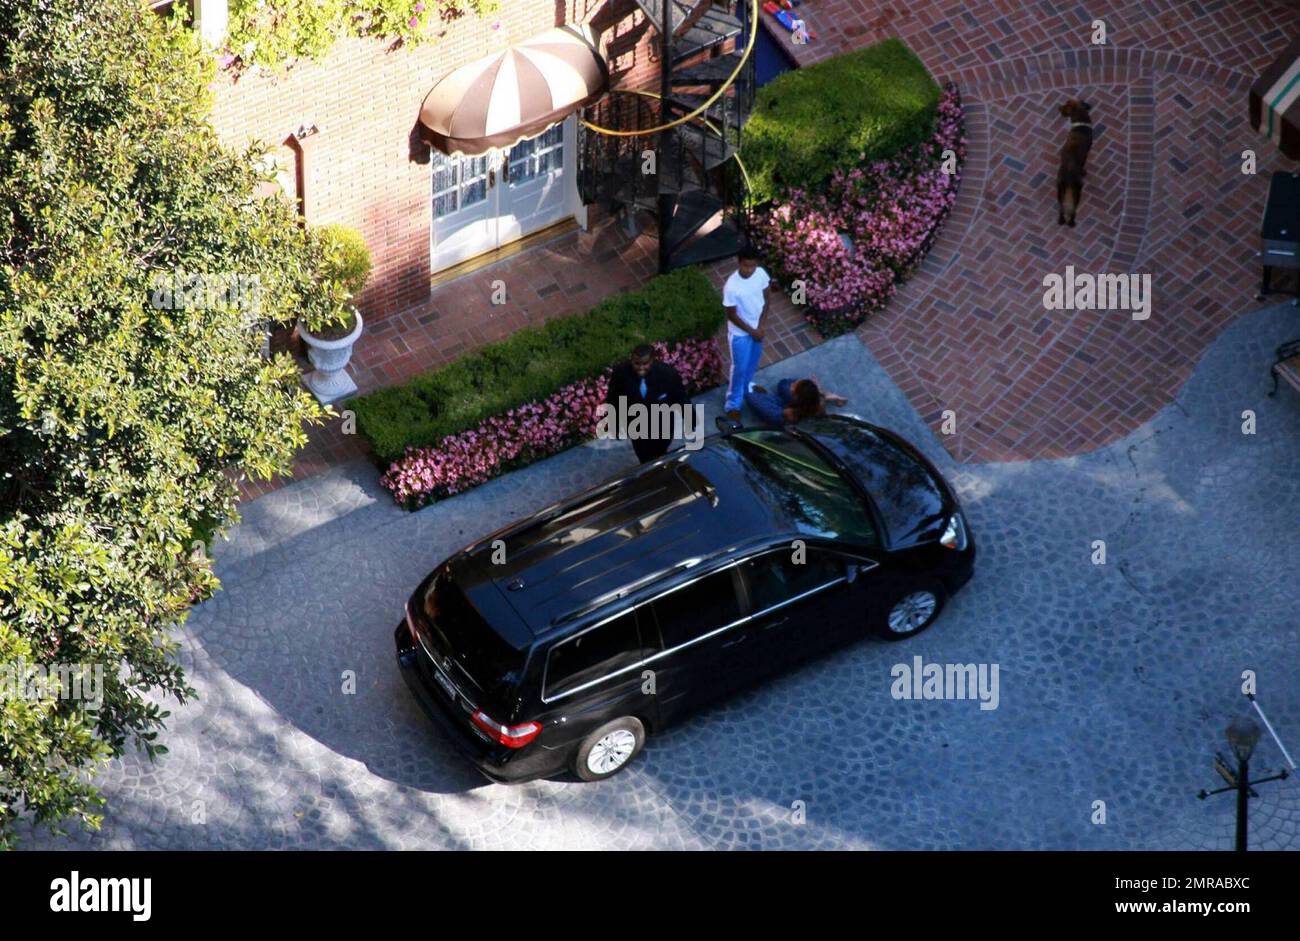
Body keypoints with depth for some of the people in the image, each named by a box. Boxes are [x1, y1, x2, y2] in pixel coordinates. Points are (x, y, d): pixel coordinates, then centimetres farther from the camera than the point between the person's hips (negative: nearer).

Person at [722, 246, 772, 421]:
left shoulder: (761, 274, -17)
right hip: (740, 333, -5)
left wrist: (760, 326, -8)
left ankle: (747, 386, 55)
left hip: (757, 327, 6)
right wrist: (751, 331, -14)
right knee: (740, 368, 7)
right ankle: (733, 405, 26)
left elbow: (765, 300, -2)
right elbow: (732, 315, -21)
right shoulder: (731, 287, -33)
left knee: (753, 361, 27)